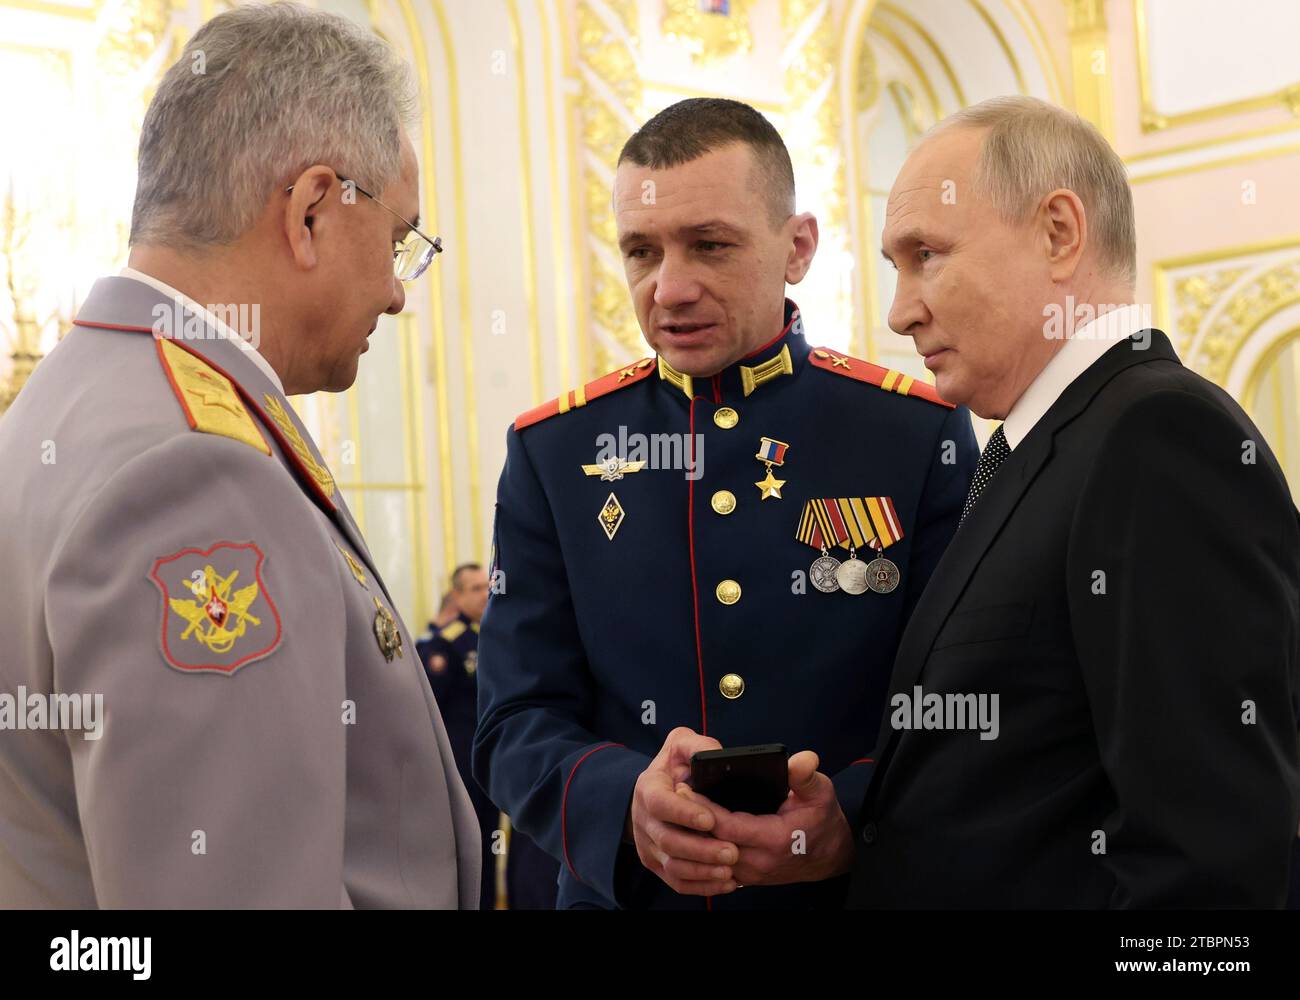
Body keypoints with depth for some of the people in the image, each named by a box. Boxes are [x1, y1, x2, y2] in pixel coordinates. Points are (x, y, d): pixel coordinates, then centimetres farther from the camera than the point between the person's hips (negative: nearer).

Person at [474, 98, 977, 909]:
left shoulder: (921, 435, -7)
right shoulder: (553, 452, -3)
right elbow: (517, 722, -5)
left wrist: (851, 814, -26)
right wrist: (629, 804, -25)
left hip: (857, 886, -1)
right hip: (624, 890, 1)